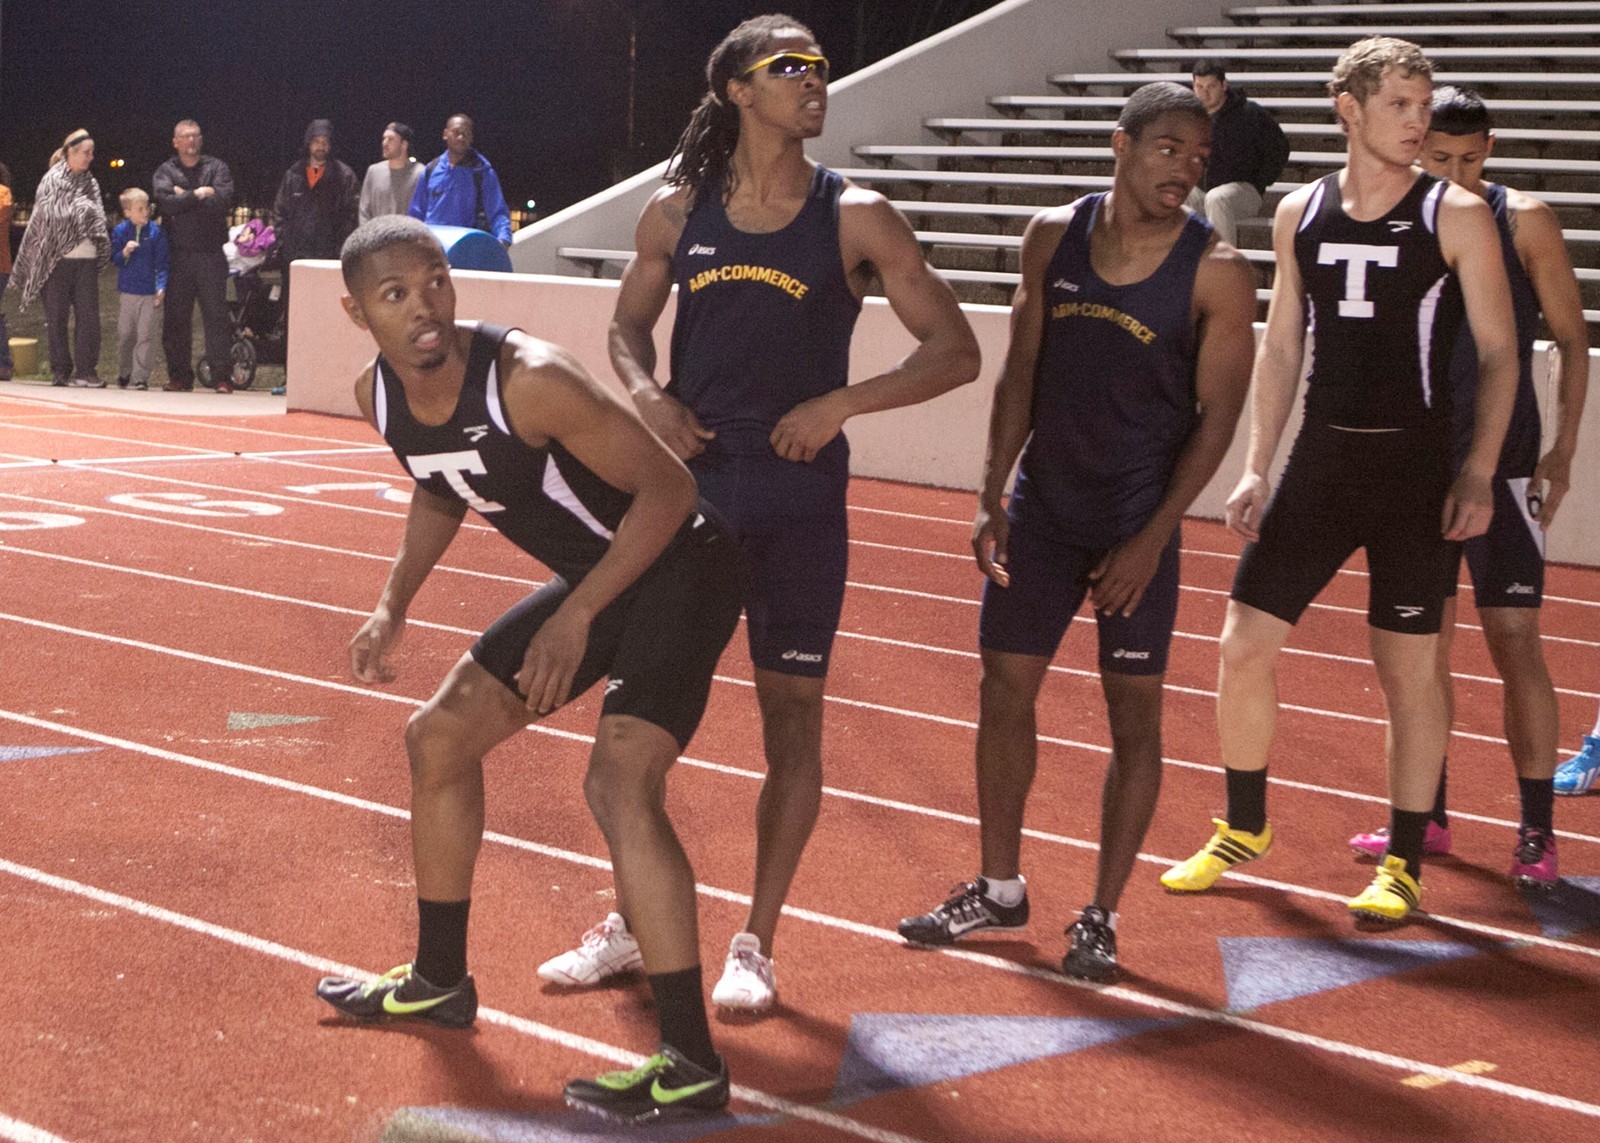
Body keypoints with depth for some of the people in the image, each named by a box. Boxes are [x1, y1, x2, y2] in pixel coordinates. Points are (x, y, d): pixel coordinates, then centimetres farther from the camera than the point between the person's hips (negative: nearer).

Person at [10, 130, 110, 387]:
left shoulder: (90, 184, 14)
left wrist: (102, 245, 6)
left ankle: (85, 371, -3)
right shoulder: (52, 181, 1)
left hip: (86, 259, 3)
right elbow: (47, 216, -3)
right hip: (57, 258, -3)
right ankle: (60, 370, 9)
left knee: (88, 316, -5)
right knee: (56, 315, 1)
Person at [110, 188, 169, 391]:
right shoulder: (120, 231, 2)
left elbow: (161, 262, 1)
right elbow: (114, 259, 6)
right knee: (125, 335, 9)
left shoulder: (155, 232, -1)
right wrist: (124, 252, -16)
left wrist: (161, 286, -9)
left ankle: (140, 376, -3)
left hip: (149, 292, -2)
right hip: (126, 291, 2)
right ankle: (124, 374, 25)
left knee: (145, 336, -6)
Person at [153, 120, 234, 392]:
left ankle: (222, 377, -4)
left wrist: (185, 197, -7)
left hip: (210, 255, -1)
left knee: (217, 316, -4)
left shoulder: (216, 167, 8)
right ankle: (179, 376, 10)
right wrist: (199, 194, -10)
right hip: (178, 255, 1)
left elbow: (224, 201, -10)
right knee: (176, 318, 3)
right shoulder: (165, 171, 9)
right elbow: (166, 202, -11)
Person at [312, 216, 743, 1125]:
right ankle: (439, 981, 35)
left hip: (677, 565, -9)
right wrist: (395, 607, 5)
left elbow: (668, 486, -26)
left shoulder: (528, 378, -30)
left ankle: (692, 1065, -21)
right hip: (591, 574, 9)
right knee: (441, 737, 16)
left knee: (619, 783, -25)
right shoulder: (379, 397, -5)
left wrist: (575, 619, -29)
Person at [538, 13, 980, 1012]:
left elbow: (956, 351, -5)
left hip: (799, 499, -2)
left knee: (792, 713, 2)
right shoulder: (677, 211, 3)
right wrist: (646, 395, -3)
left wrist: (837, 406, -15)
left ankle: (756, 946, 14)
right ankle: (630, 928, 22)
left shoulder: (856, 217, -5)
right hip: (687, 484, 3)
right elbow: (630, 323, 18)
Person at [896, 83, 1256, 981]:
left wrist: (1152, 539, -16)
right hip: (1042, 503, 4)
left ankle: (1102, 918, 12)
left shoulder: (1216, 272, -11)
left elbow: (1217, 417, -11)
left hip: (1139, 522, -4)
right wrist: (992, 497, 2)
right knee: (1005, 691, 9)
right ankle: (999, 889, 25)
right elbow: (1022, 373, 6)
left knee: (1134, 714, 1)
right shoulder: (1054, 236, 0)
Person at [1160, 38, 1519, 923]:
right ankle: (1243, 829, 23)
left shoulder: (1456, 215, -4)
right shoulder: (1301, 213, 7)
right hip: (1320, 459, 4)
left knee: (1410, 667, 1)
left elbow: (1498, 352, -3)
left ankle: (1404, 864, 13)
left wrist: (1478, 474, -12)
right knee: (1244, 644, 3)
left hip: (1413, 468, -4)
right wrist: (1255, 469, 7)